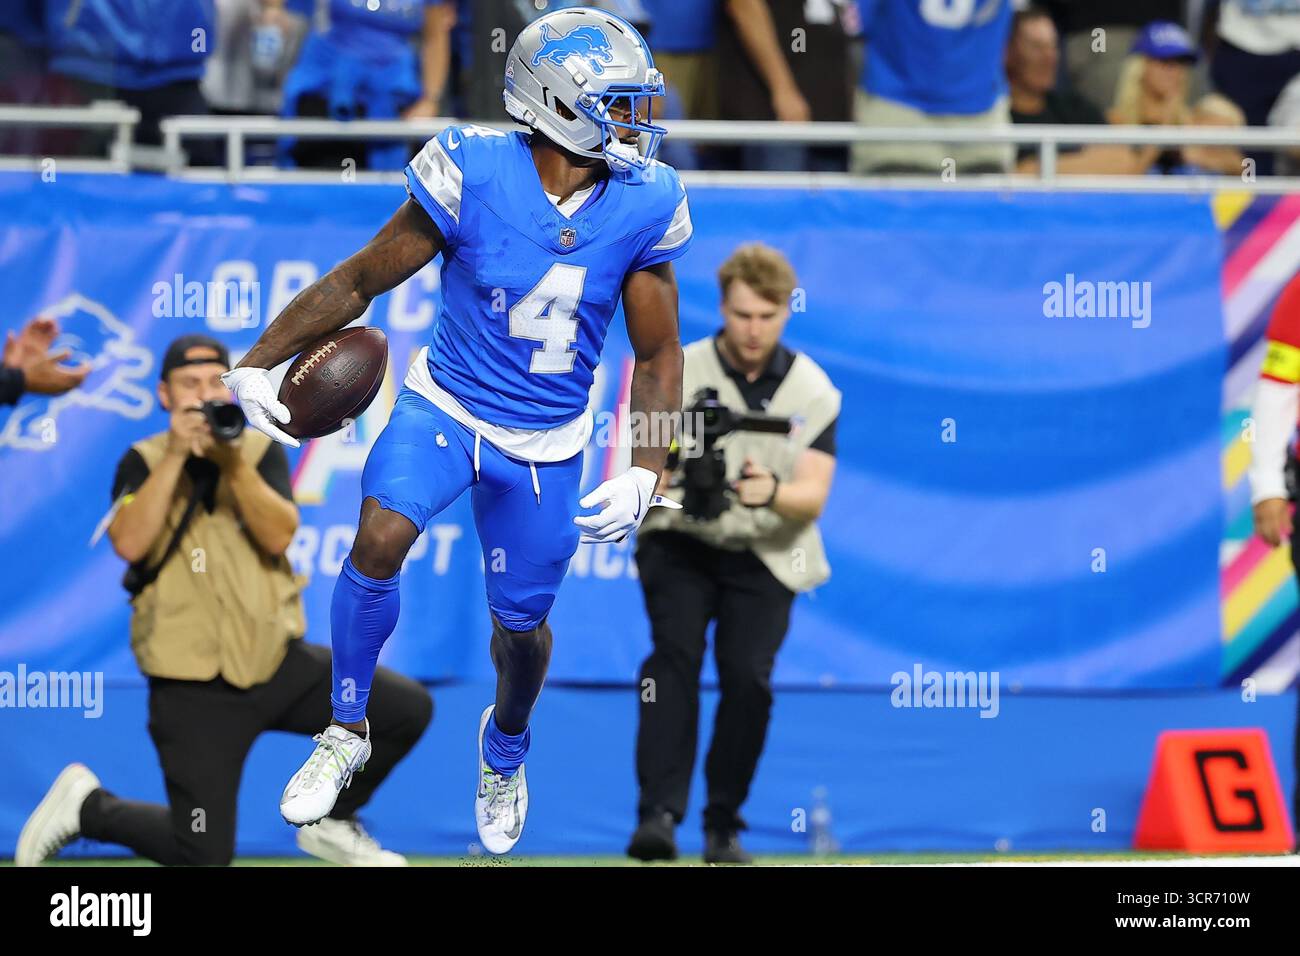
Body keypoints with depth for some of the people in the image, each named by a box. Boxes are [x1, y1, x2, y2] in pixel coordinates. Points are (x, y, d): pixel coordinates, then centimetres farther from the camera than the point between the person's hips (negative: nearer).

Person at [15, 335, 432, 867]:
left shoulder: (261, 452, 4)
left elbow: (279, 537, -12)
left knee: (408, 708, -9)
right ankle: (86, 806, 17)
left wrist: (233, 462, -23)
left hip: (278, 662, 4)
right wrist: (176, 454, -21)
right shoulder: (144, 463, -1)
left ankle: (330, 823, 13)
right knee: (203, 858, -10)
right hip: (195, 690, -4)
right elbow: (130, 543, -19)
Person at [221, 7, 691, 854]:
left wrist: (646, 474, -12)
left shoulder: (642, 208, -12)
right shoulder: (472, 175, -19)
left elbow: (659, 355, 0)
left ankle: (505, 747, 47)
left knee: (522, 623, 11)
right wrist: (255, 364, -9)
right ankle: (348, 731, -2)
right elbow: (360, 282, -8)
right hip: (448, 404, -2)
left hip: (547, 445, 2)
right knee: (380, 537, -26)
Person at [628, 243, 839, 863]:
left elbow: (813, 497, -8)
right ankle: (659, 812, -28)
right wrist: (667, 475, -33)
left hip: (763, 556, 1)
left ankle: (724, 823, 4)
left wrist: (772, 493, -31)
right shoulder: (677, 375, -5)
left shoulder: (812, 392, -1)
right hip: (681, 541, -1)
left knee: (748, 674, -15)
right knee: (675, 651, -23)